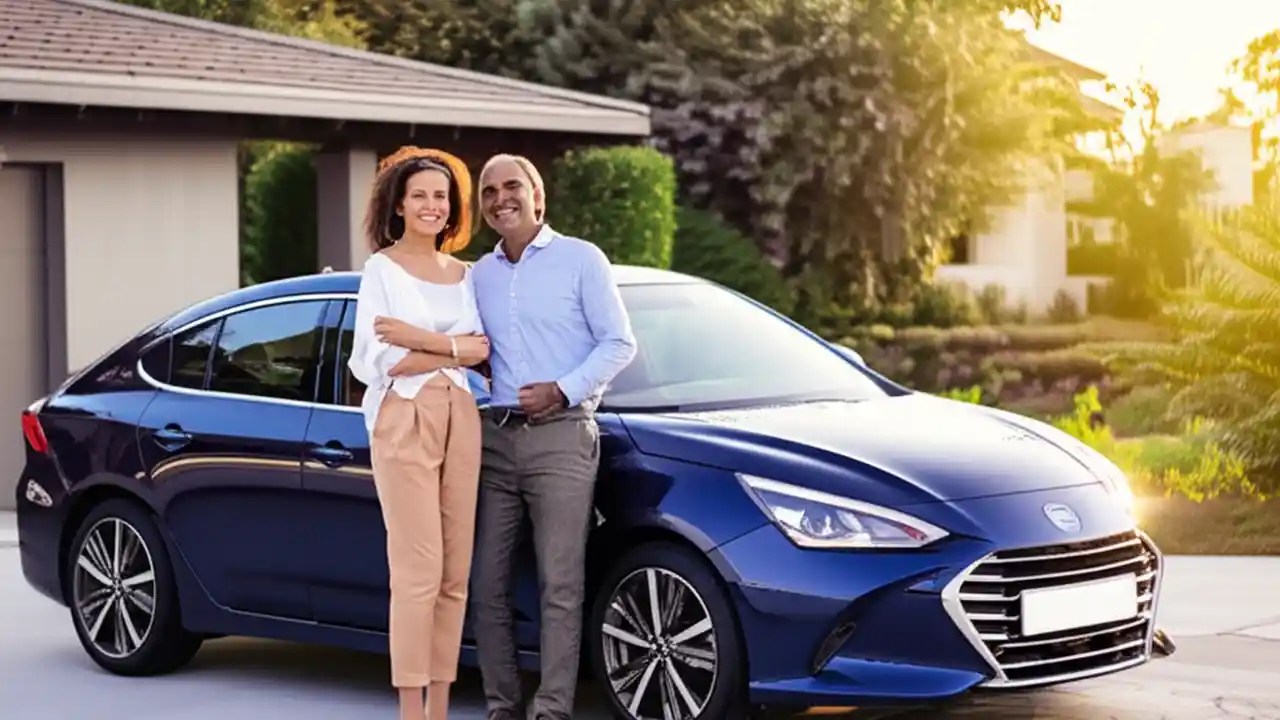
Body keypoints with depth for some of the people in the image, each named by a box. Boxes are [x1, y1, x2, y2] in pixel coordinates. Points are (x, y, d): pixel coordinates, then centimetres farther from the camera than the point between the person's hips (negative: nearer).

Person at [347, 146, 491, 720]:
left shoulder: (462, 274, 16)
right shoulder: (382, 269, 0)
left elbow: (481, 350, 4)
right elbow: (375, 361, -10)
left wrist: (420, 339, -10)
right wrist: (453, 350, -4)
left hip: (460, 419, 6)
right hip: (404, 420, -6)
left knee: (455, 573, 3)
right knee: (419, 571, -11)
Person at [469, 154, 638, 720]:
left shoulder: (580, 259, 2)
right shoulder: (478, 276, 16)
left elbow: (619, 344, -2)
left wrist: (564, 390, -13)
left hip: (560, 437, -5)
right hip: (494, 438, 5)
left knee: (560, 585, -8)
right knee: (487, 585, 3)